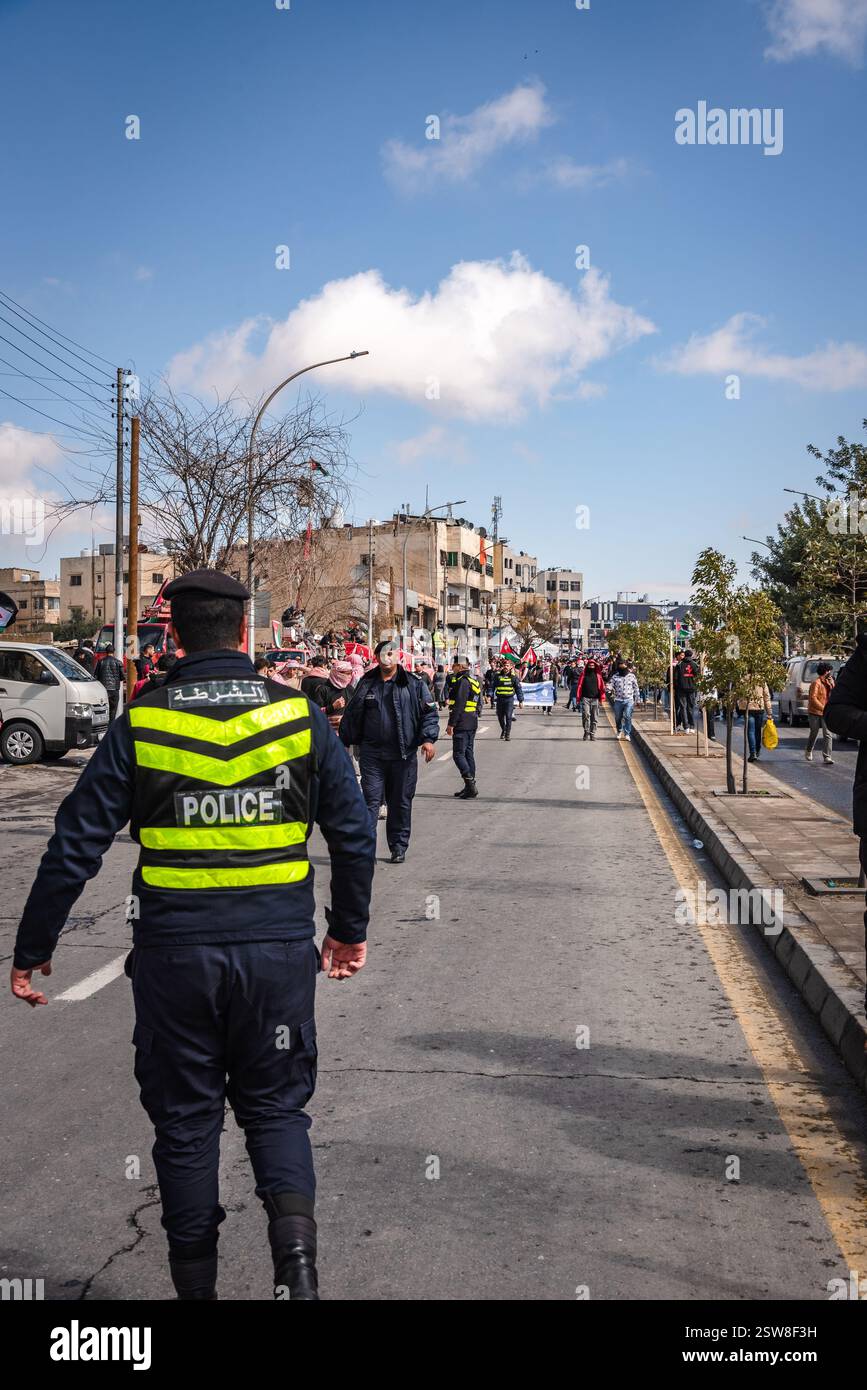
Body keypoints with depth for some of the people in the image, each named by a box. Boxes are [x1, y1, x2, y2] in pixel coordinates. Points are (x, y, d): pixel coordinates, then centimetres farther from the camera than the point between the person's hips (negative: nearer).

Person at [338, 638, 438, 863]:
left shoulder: (413, 684, 2)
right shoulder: (366, 684, 8)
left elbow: (429, 712, 1)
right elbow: (351, 715, 15)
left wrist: (428, 738, -12)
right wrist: (344, 741, 14)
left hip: (404, 753, 0)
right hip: (372, 753, 1)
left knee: (401, 802, 8)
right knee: (371, 799, -5)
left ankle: (399, 847, 20)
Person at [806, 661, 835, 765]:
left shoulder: (827, 682, 10)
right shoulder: (816, 682, -12)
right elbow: (813, 698, -18)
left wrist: (831, 684, -5)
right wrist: (823, 708, -21)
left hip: (825, 713, 5)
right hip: (815, 713, -5)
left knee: (827, 734, -8)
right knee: (814, 734, 10)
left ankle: (827, 756, -10)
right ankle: (809, 752, 34)